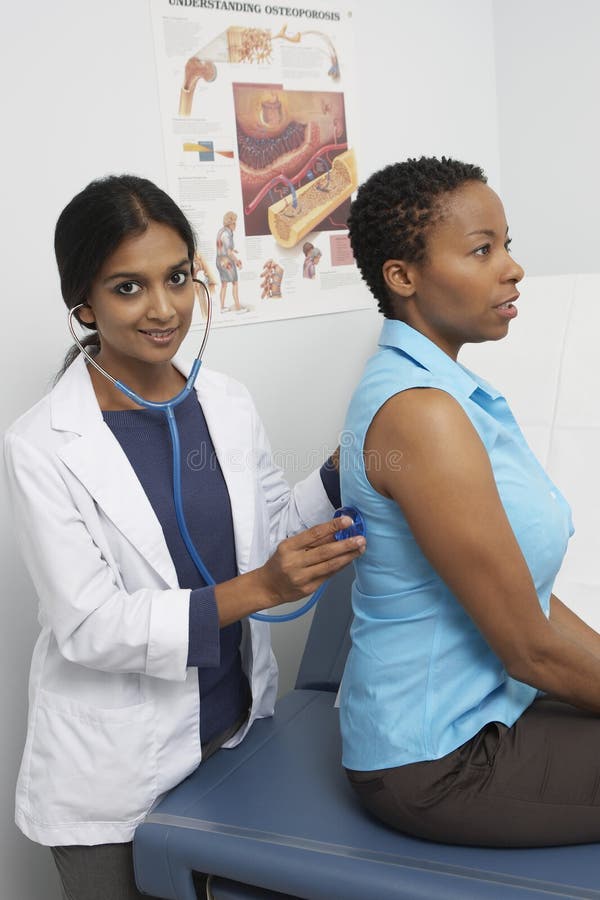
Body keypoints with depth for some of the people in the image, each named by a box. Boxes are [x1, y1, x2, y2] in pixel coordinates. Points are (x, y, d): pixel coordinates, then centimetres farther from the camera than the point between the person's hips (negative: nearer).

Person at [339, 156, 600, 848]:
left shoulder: (446, 389, 6)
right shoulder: (421, 415, -25)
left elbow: (524, 589, 7)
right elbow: (532, 648, -20)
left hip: (478, 711, 9)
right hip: (436, 764, -9)